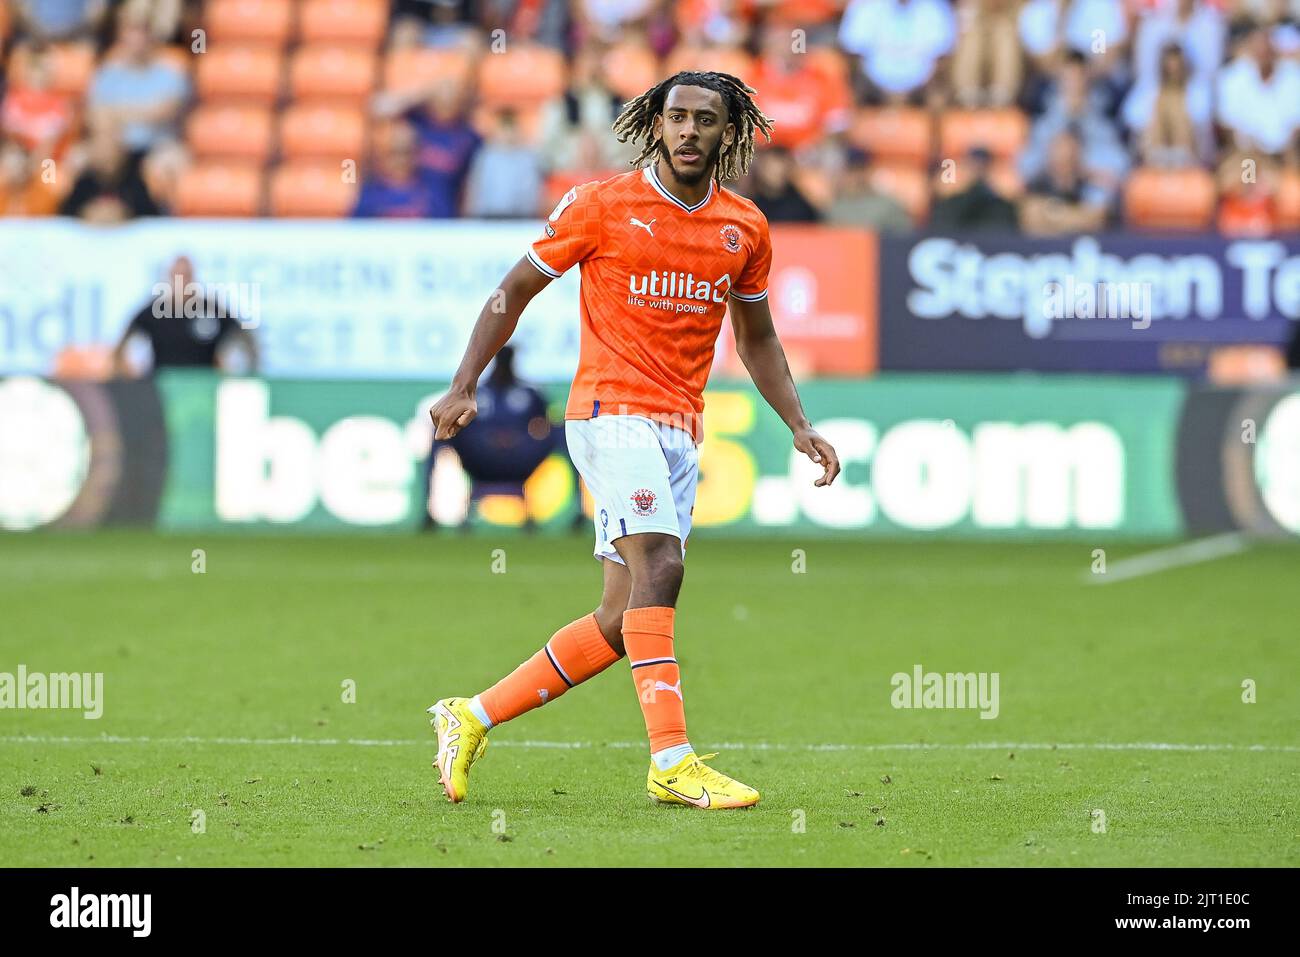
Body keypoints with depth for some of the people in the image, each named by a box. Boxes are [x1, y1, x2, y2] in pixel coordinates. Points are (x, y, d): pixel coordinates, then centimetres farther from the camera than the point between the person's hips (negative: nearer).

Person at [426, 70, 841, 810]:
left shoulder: (745, 228, 10)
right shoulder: (602, 206, -3)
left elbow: (756, 338, 23)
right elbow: (516, 290, 5)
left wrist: (800, 426, 12)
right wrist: (464, 387, -2)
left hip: (680, 430, 6)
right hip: (611, 410, -6)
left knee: (624, 621, 4)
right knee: (659, 563, -25)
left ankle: (472, 719, 16)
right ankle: (672, 762, -28)